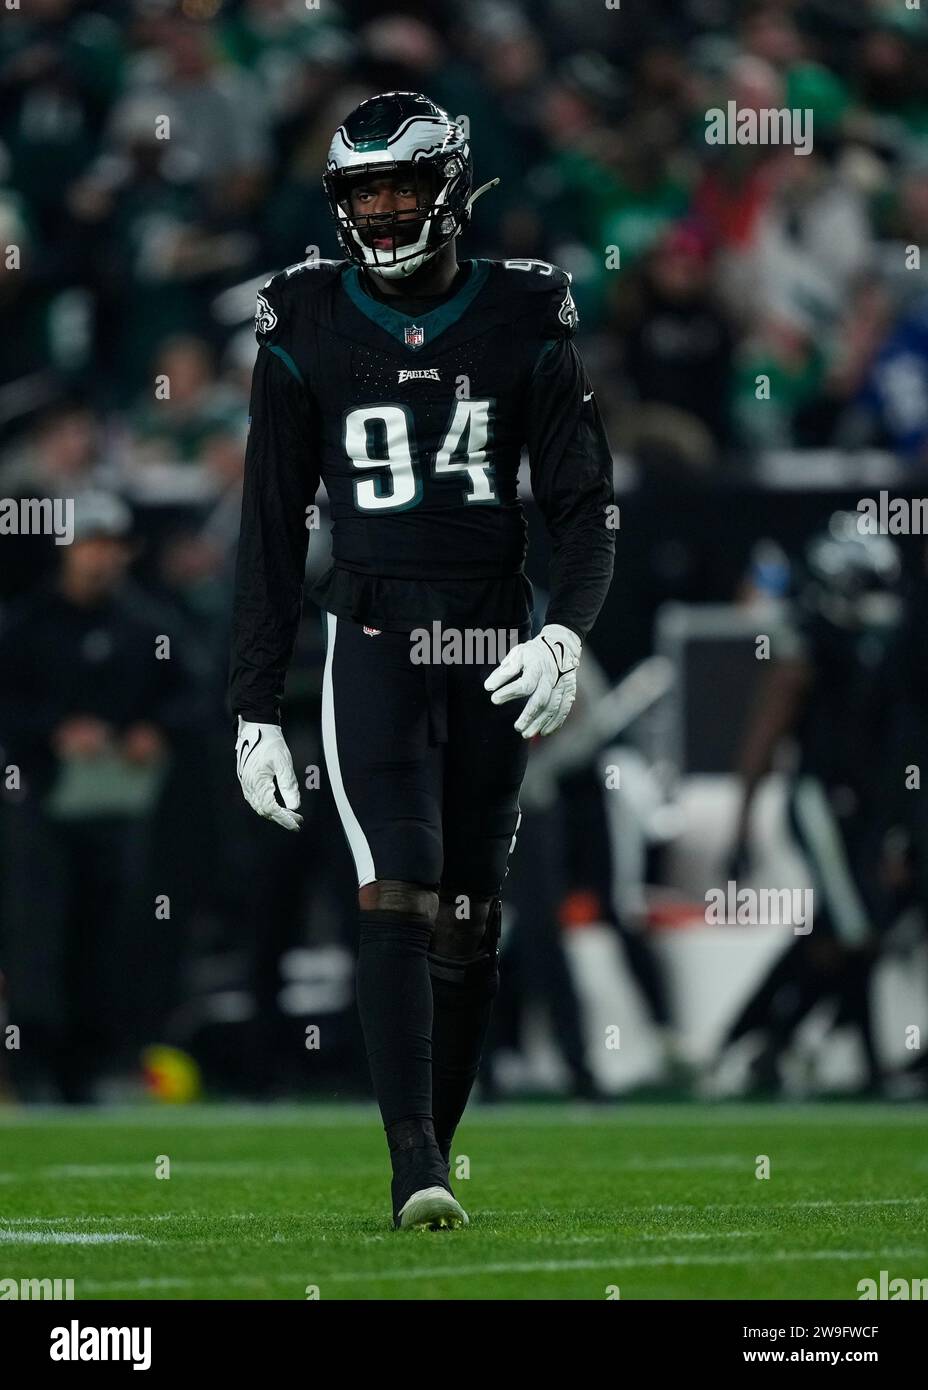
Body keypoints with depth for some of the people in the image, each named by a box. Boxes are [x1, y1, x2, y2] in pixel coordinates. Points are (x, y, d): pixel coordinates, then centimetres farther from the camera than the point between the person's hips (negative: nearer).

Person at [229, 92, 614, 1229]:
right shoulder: (307, 329, 3)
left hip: (494, 645, 2)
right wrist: (254, 713, 3)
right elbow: (271, 531, 6)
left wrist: (565, 634, -17)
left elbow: (581, 507, 3)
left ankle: (436, 1152, 21)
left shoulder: (525, 322, 3)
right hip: (372, 637, -2)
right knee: (399, 897, -15)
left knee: (469, 920, 7)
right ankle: (415, 1174, -21)